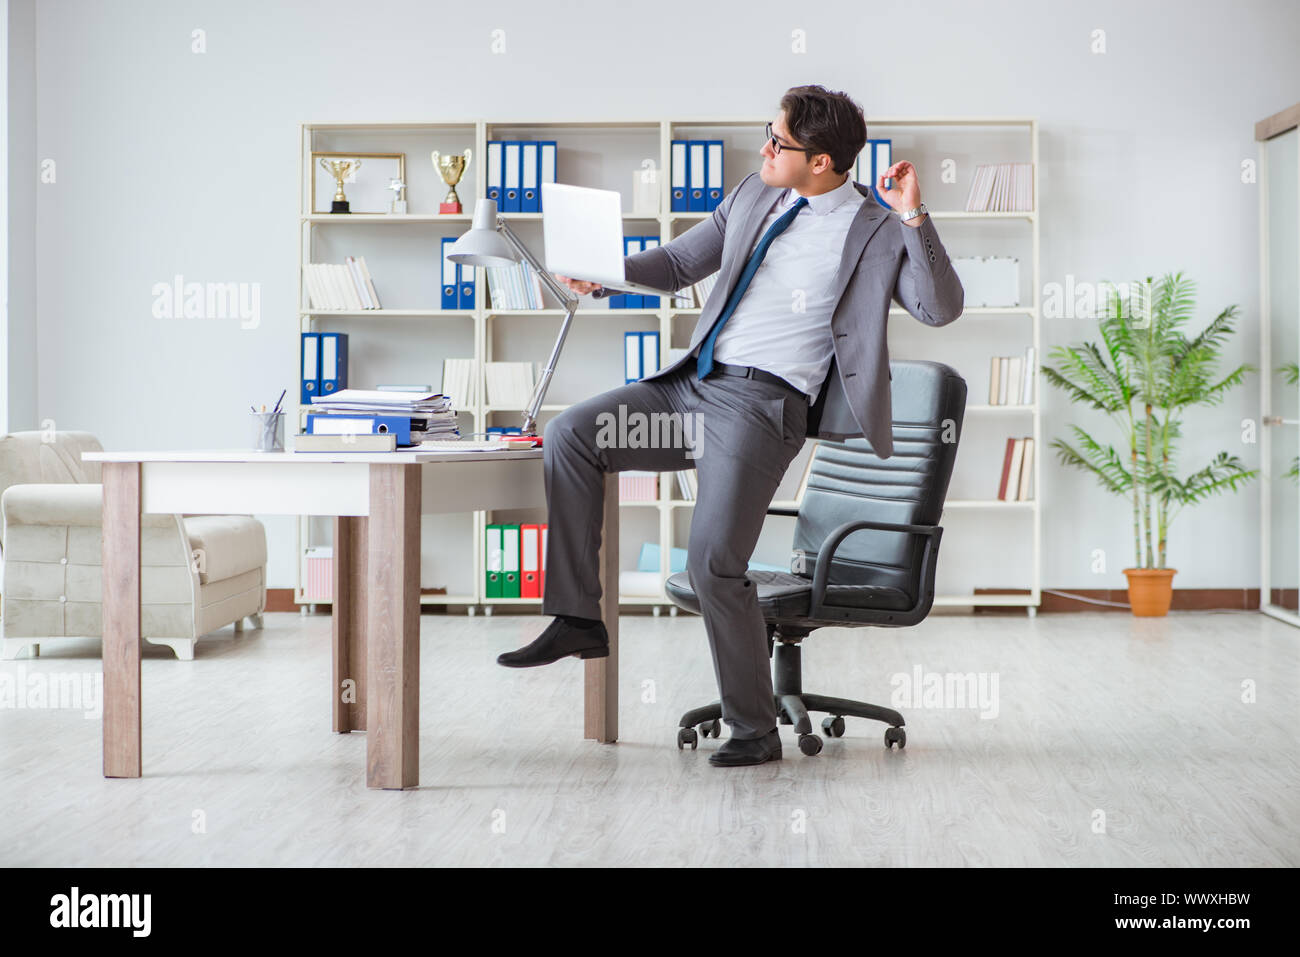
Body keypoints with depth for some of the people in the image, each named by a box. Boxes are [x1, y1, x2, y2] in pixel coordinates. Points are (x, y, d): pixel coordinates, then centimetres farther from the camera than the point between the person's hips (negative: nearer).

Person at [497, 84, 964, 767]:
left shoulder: (874, 232, -2)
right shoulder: (755, 195, 16)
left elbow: (941, 308, -12)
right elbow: (679, 262, 23)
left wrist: (913, 218, -21)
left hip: (763, 405, -7)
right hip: (692, 385, 7)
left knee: (713, 564, -17)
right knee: (569, 434, -11)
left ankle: (755, 729, 1)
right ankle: (577, 620, -3)